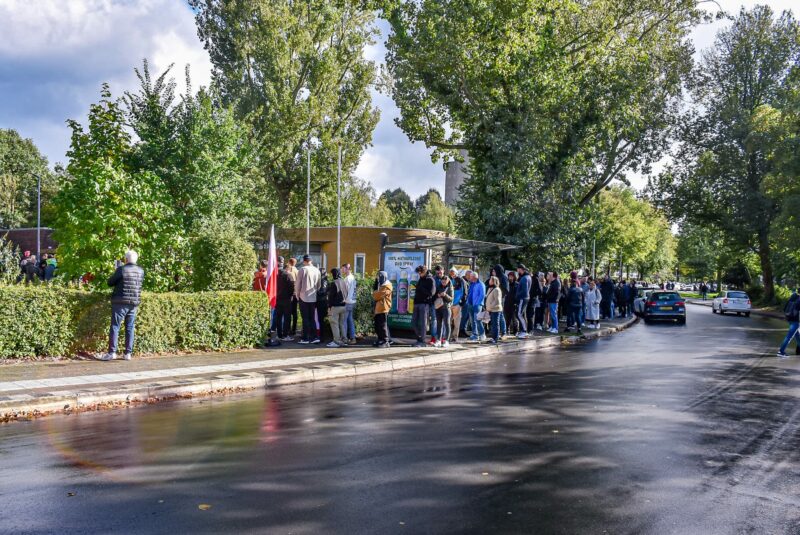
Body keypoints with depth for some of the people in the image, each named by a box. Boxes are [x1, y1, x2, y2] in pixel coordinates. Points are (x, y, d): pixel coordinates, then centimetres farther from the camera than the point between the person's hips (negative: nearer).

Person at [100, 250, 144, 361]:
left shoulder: (121, 269, -10)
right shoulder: (141, 271, 4)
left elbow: (110, 282, -2)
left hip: (120, 302, -4)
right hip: (134, 303, 4)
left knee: (115, 327, 0)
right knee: (130, 328, 8)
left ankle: (112, 352, -3)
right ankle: (128, 353, 9)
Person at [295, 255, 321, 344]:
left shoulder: (302, 270, -9)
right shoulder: (317, 270, 3)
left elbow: (298, 284, -6)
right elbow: (319, 285, 7)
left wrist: (297, 295, 6)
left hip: (304, 297, -4)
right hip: (314, 298, 4)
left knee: (305, 319, 2)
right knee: (312, 318, 12)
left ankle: (305, 338, 4)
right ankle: (314, 337, 8)